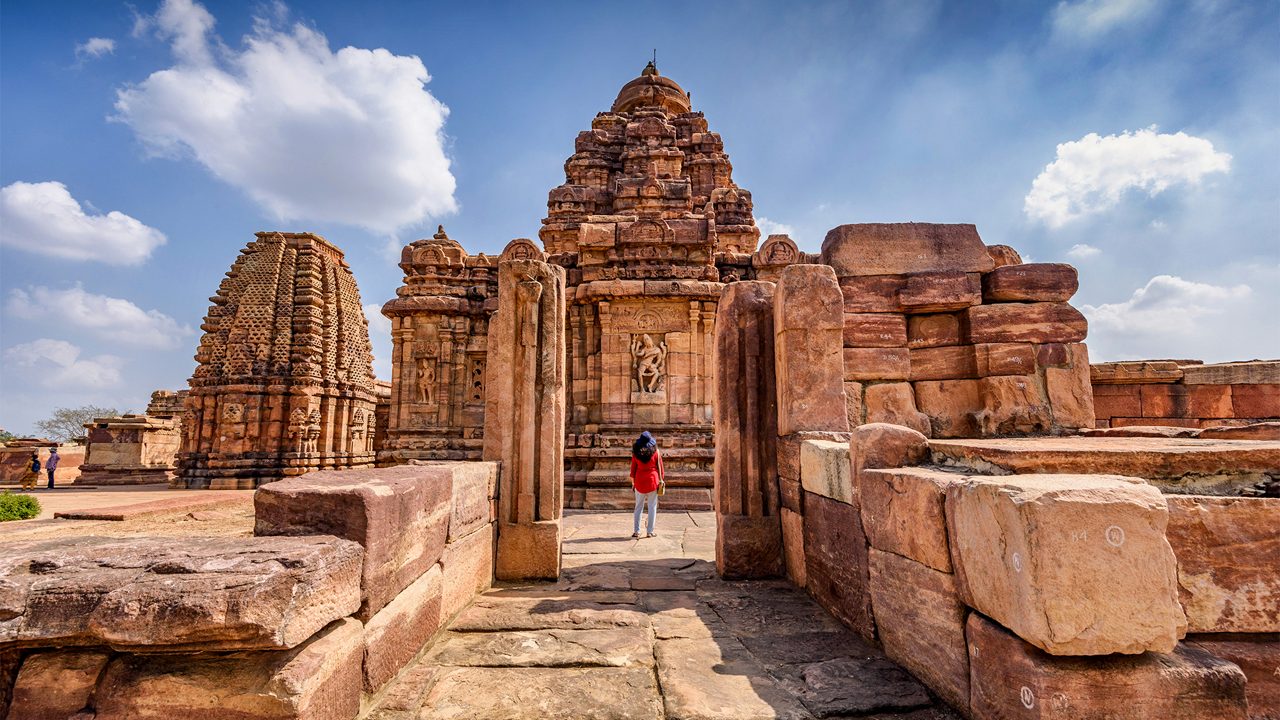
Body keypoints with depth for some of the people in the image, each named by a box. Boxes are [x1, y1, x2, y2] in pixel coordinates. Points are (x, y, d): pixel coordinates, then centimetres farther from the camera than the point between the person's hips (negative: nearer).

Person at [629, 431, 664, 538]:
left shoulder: (636, 452, -1)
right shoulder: (655, 451, -3)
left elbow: (633, 468, 3)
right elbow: (659, 467, 0)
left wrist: (633, 482, 12)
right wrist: (661, 480, 10)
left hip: (640, 481, 2)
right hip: (652, 481, -1)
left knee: (638, 506, 11)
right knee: (652, 507, 6)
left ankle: (636, 531, 11)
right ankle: (650, 531, 6)